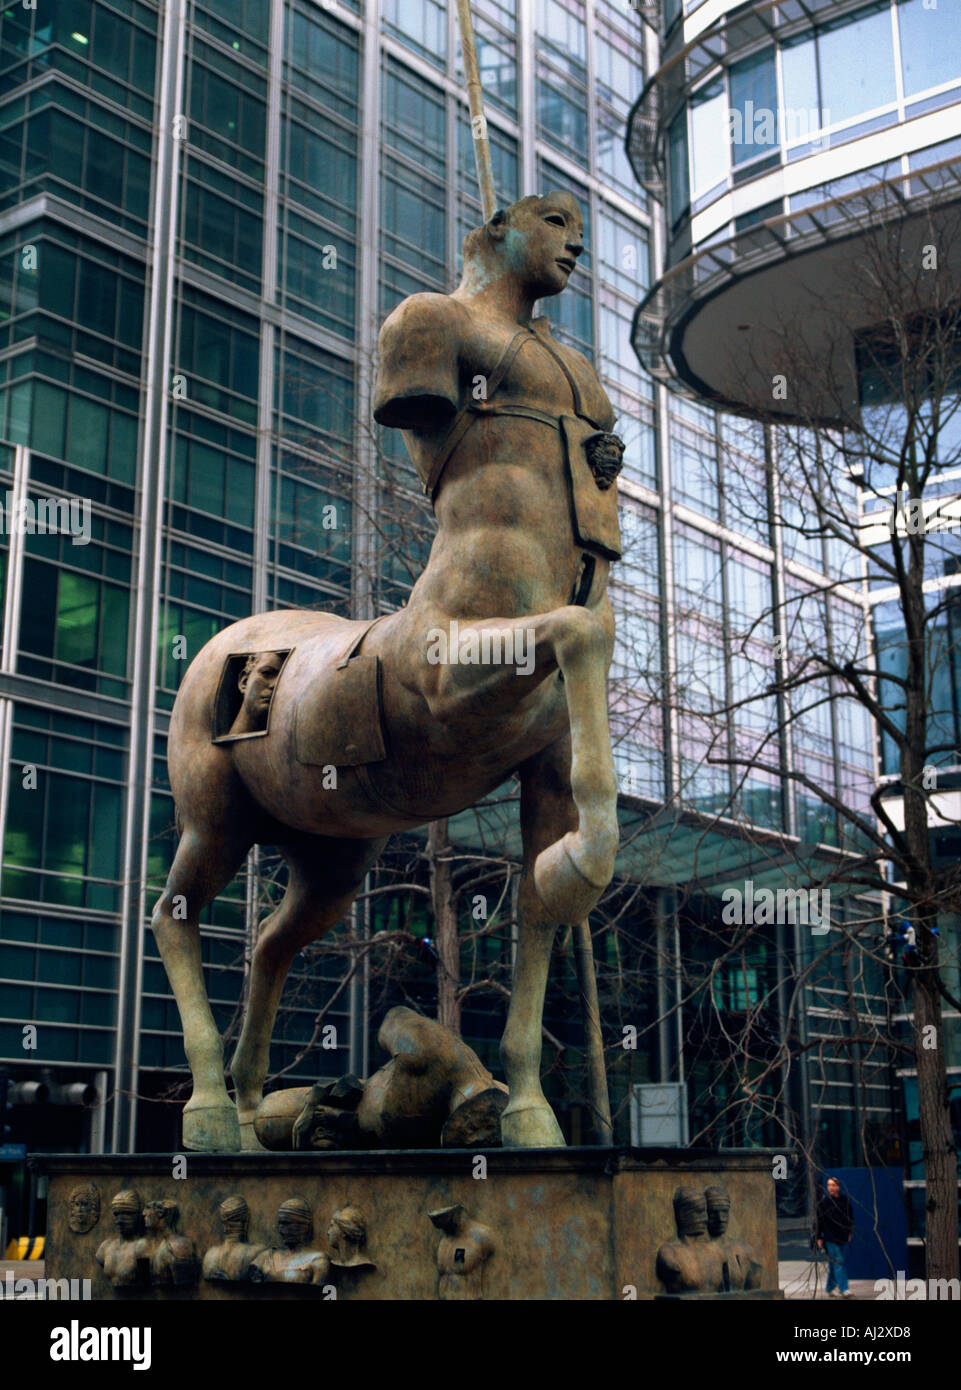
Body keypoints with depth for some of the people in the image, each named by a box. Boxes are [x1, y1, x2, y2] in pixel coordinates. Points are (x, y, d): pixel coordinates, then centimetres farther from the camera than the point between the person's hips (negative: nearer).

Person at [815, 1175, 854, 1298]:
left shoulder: (845, 1200, 5)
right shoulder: (824, 1202, -7)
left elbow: (850, 1217, 19)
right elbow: (818, 1220, -5)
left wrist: (850, 1232, 19)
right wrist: (818, 1237, -6)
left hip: (843, 1237, 4)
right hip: (830, 1238, -4)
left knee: (833, 1264, 11)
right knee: (838, 1262, -12)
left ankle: (831, 1287, 22)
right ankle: (844, 1289, -14)